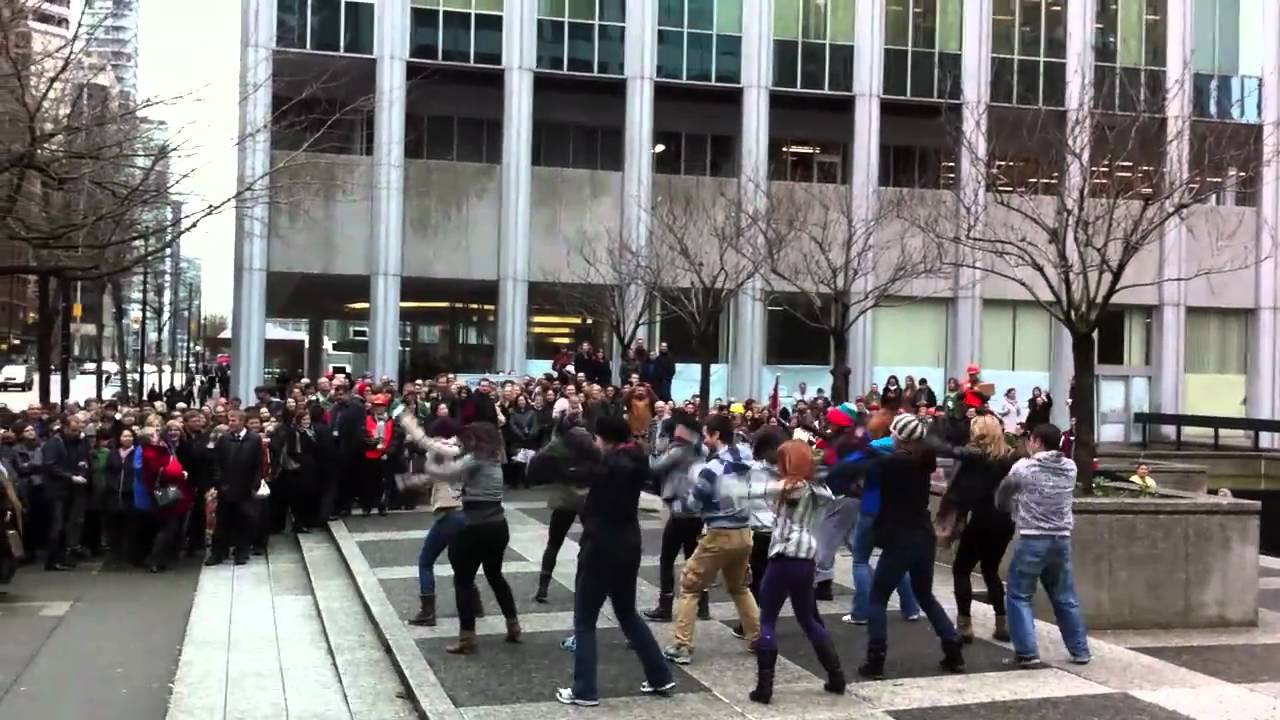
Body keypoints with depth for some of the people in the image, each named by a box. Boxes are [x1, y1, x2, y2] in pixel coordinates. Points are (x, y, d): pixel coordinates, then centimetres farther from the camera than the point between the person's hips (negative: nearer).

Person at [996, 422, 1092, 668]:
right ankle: (1081, 651, 22)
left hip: (1032, 540, -5)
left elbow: (1001, 496, 9)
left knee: (1019, 597, 5)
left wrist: (1012, 510, 28)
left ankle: (1027, 652, -1)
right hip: (1062, 540, 5)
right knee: (1066, 598, 16)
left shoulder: (1023, 467, -7)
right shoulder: (1070, 467, 2)